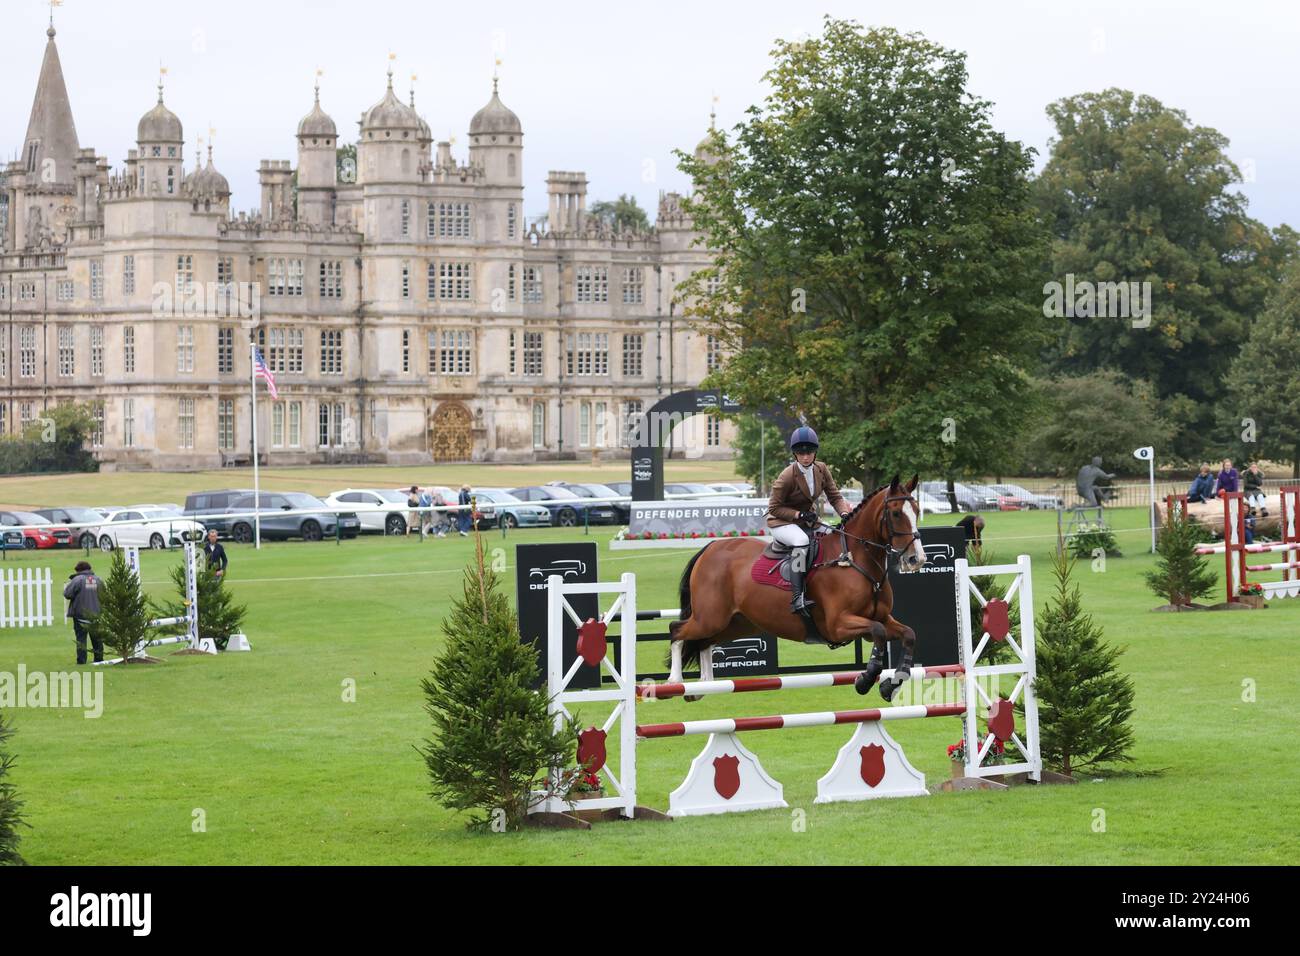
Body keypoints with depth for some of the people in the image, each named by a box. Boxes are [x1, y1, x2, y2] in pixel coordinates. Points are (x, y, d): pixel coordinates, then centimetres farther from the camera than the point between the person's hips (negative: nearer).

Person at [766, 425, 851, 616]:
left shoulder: (821, 469, -3)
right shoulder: (787, 477, -20)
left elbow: (834, 496, 1)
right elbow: (774, 508, -15)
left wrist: (845, 513, -19)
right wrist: (799, 515, -26)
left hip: (809, 520, 7)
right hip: (782, 522, -7)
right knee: (802, 541, -37)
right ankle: (797, 597, -42)